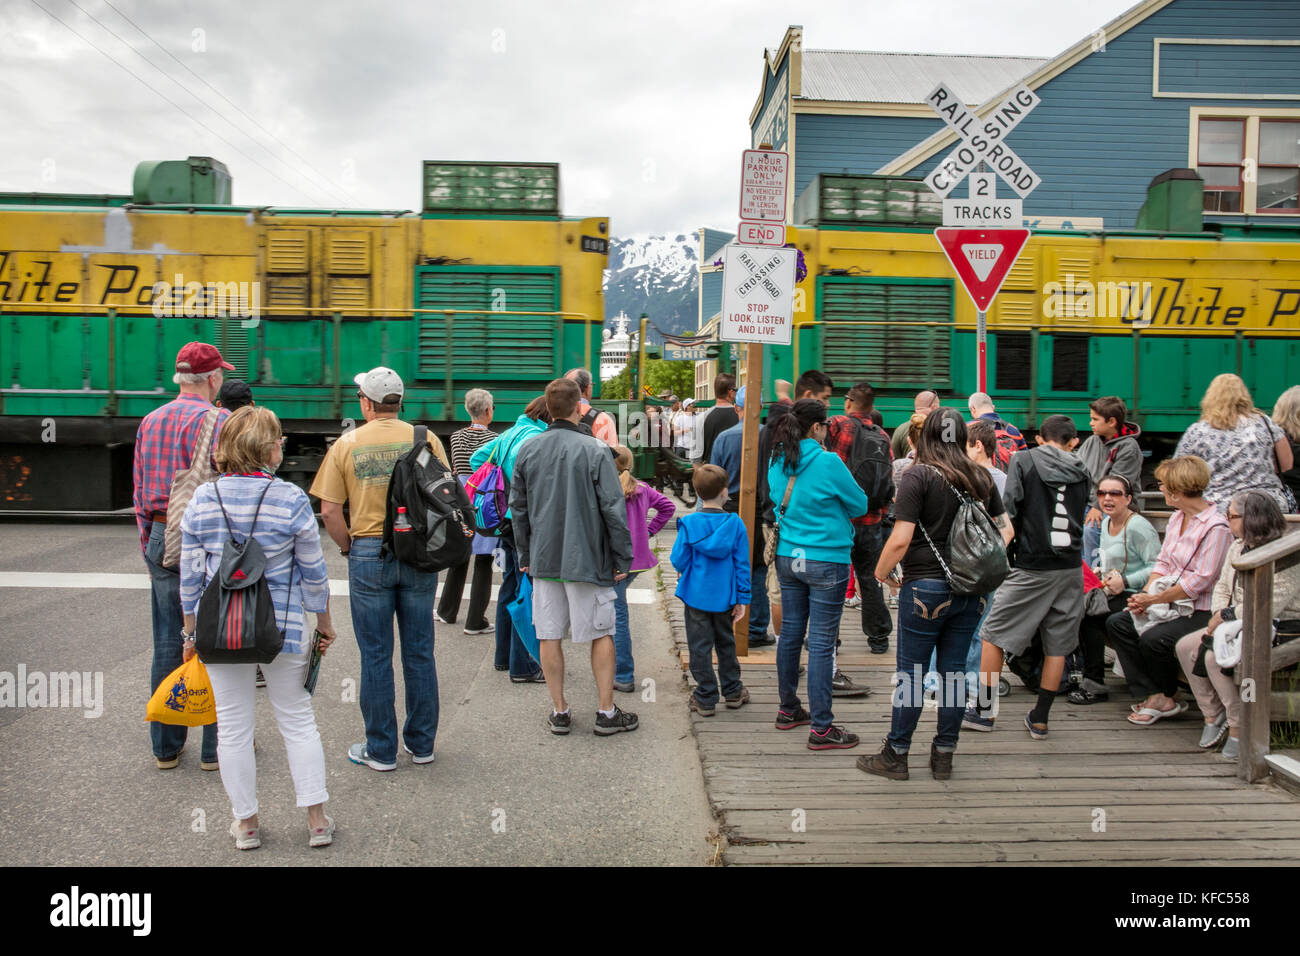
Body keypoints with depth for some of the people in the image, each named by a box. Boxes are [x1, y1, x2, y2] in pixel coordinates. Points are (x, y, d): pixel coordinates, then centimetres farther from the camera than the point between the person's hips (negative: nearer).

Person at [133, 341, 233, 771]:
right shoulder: (215, 421, -10)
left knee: (166, 645, 11)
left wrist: (150, 547, 20)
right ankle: (215, 746, 10)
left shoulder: (150, 421, 11)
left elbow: (140, 493, 14)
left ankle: (165, 746, 19)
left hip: (161, 538, 6)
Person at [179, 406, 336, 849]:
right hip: (284, 627, -2)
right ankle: (316, 820, 17)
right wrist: (324, 622, 9)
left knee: (233, 726, 13)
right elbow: (313, 572, -4)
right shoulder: (291, 499, -11)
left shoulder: (202, 498, -3)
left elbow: (190, 575, 2)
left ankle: (245, 823, 24)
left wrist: (190, 630, 14)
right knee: (297, 720, 11)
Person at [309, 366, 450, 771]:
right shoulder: (426, 439, -1)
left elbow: (329, 512, -5)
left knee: (376, 656, 7)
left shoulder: (346, 444, -3)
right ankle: (421, 743, 21)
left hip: (369, 553, -1)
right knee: (419, 653, 11)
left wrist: (348, 547, 10)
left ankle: (381, 750, 16)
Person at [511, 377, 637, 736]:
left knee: (550, 636, 9)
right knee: (601, 634, 8)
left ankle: (560, 712, 17)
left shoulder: (527, 451, 3)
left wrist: (525, 555, 18)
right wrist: (623, 559, -2)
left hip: (544, 559, 4)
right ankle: (607, 713, 12)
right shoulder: (595, 451, -11)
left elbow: (518, 508, 9)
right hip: (587, 559, -4)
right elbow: (614, 509, -11)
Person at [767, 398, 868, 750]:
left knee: (790, 632, 16)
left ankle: (788, 709, 29)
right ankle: (821, 728, 3)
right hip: (826, 560, -7)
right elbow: (859, 505, -3)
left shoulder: (777, 462, 3)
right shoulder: (828, 462, -16)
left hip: (787, 558, 7)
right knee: (821, 643, -2)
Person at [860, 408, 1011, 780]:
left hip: (926, 587, -5)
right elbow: (1005, 529, 12)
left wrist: (881, 572, -1)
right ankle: (944, 756, 20)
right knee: (954, 672, 12)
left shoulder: (919, 475, -11)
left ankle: (896, 756, 14)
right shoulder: (981, 477, 6)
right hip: (970, 589, 5)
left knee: (910, 673, 4)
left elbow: (900, 539, -16)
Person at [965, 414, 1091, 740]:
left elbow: (1009, 514, -9)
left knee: (994, 635, 8)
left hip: (1032, 567, -4)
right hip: (1071, 567, 4)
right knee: (1057, 645, 10)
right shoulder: (1080, 473, 8)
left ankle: (983, 710, 13)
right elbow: (1080, 517, 17)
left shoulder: (1024, 461, -3)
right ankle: (1040, 719, 16)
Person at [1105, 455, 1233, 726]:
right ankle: (1154, 695, -9)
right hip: (1171, 602, 9)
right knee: (1116, 623, -8)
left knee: (1153, 639, -27)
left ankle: (1168, 697, 2)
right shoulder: (1176, 518, 11)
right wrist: (1144, 595, -4)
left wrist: (1154, 599, -17)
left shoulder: (1216, 526, -17)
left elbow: (1200, 581, -21)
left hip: (1201, 611, -9)